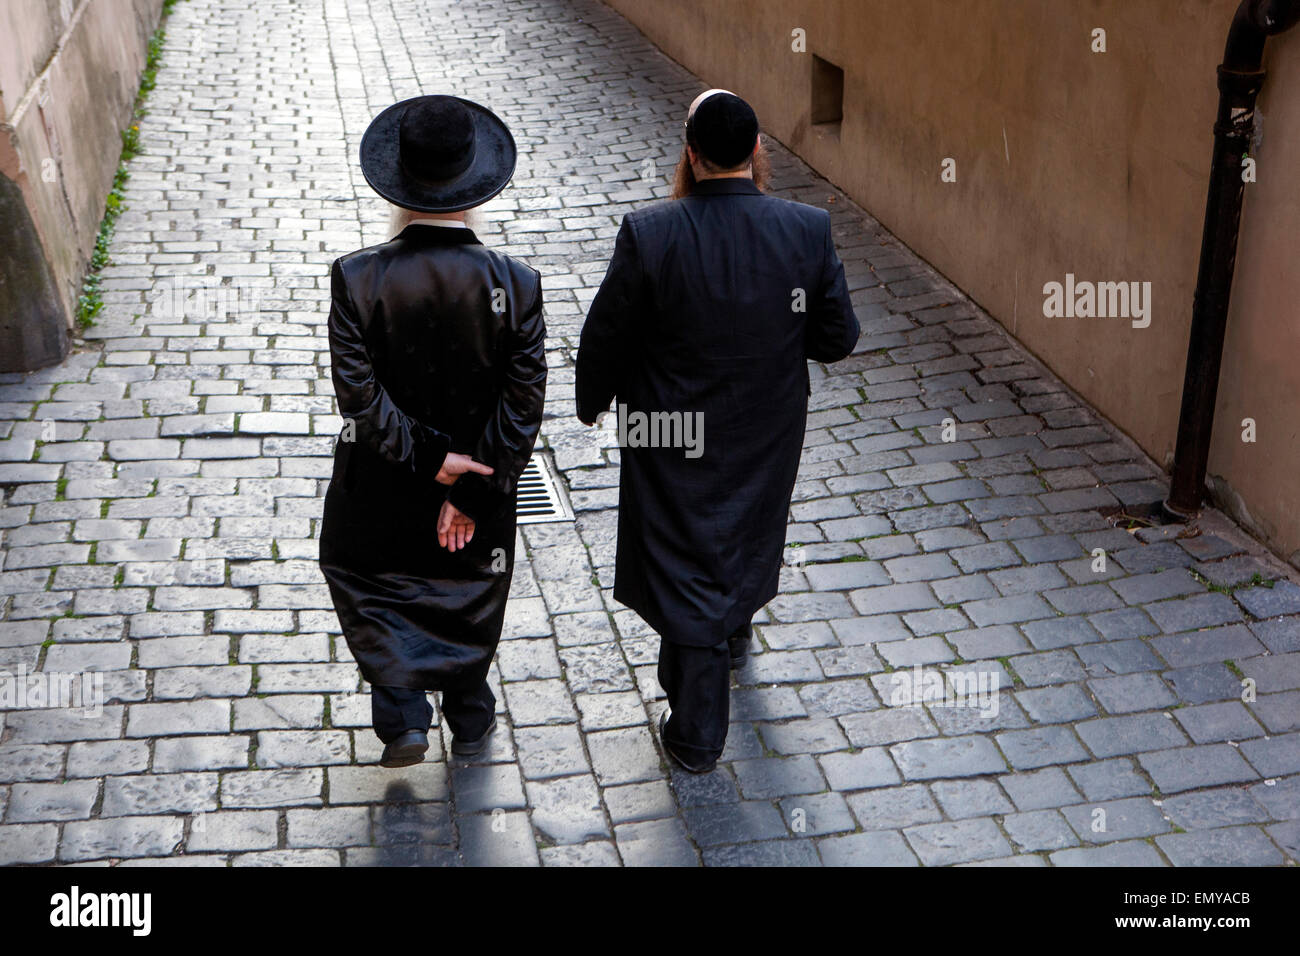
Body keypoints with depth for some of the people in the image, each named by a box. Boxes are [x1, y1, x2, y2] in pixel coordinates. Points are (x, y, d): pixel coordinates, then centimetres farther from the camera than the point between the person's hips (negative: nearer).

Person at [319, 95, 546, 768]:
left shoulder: (355, 279, -22)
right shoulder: (516, 285, -20)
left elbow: (359, 397, -21)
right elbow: (523, 409, -18)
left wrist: (427, 457, -12)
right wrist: (471, 490, -12)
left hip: (379, 489, -1)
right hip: (482, 482, 1)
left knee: (373, 586, 25)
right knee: (469, 596, 24)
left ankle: (404, 718, 19)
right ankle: (469, 721, 41)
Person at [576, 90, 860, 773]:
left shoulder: (647, 234, -24)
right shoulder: (808, 230, -17)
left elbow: (605, 338, -13)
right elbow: (837, 339, -9)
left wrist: (592, 402, 7)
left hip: (674, 440, -3)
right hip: (767, 438, 3)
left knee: (684, 569, 12)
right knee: (749, 540, 30)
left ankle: (697, 735, 23)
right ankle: (732, 635, 59)